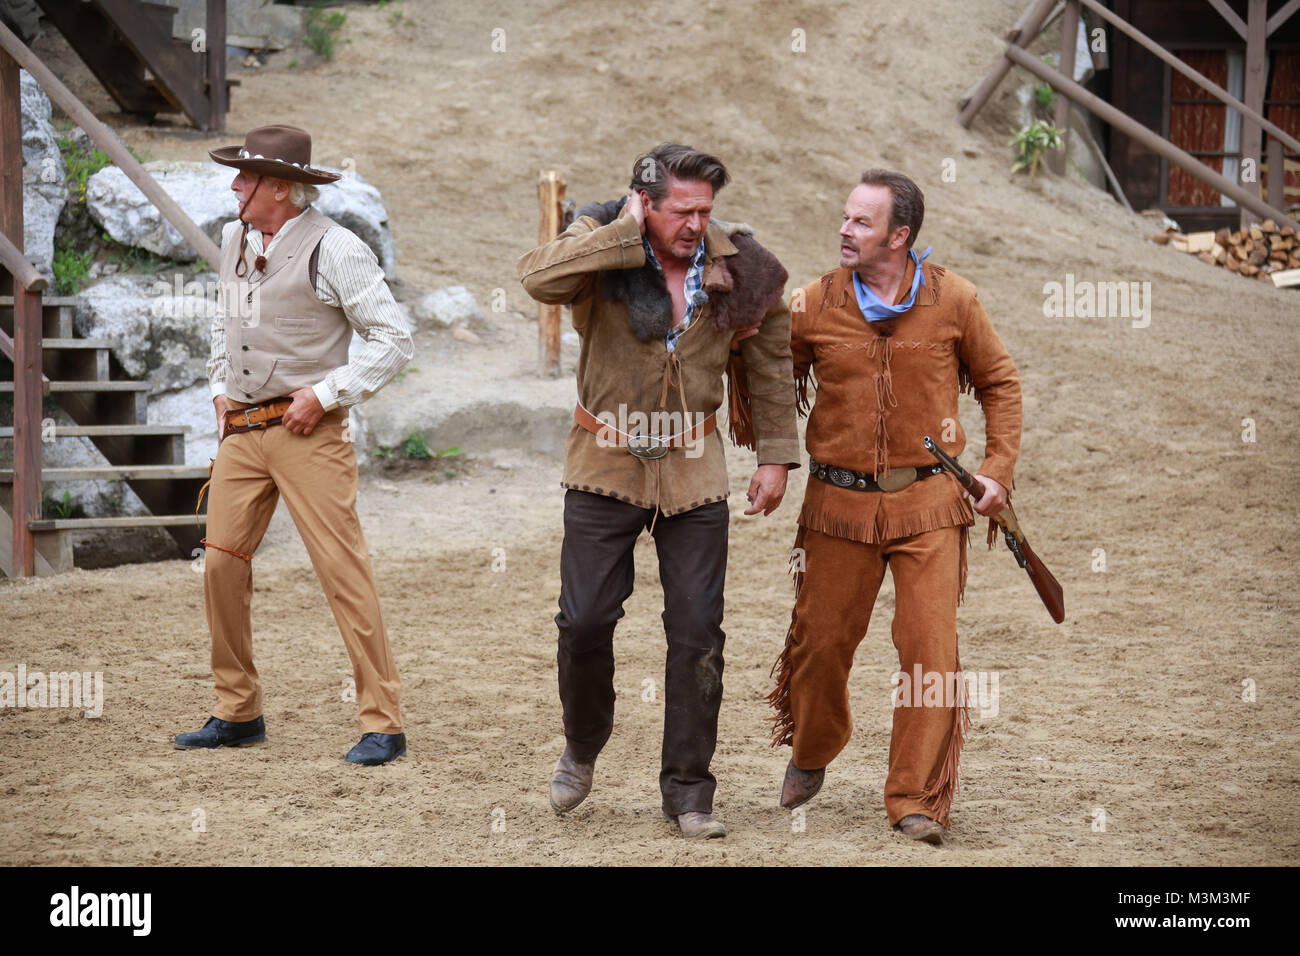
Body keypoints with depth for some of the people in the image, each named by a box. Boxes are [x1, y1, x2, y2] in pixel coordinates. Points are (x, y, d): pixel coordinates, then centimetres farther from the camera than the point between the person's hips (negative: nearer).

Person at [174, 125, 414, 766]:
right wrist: (220, 387, 18)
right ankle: (237, 713, 18)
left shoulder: (332, 249, -10)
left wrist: (325, 393, -14)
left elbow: (394, 339, -11)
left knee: (343, 572, -9)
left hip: (305, 431, -7)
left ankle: (382, 724, -6)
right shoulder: (235, 241, 12)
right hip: (241, 431, 7)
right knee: (221, 564, 5)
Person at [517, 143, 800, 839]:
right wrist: (627, 233, -28)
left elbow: (768, 360, 10)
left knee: (698, 632, 0)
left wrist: (776, 455, 9)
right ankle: (582, 748, 27)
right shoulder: (602, 246, -11)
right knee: (584, 620, -2)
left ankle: (688, 793, 11)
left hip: (692, 470, 2)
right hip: (606, 466, -1)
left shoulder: (736, 263, -4)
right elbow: (539, 278, -33)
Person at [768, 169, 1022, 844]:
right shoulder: (814, 305, -2)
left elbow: (999, 383, 10)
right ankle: (811, 754, 38)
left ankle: (917, 800, 2)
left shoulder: (952, 300, -3)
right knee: (820, 640, 8)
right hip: (840, 502, 1)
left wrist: (998, 469, 1)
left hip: (929, 502, -1)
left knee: (930, 647, -7)